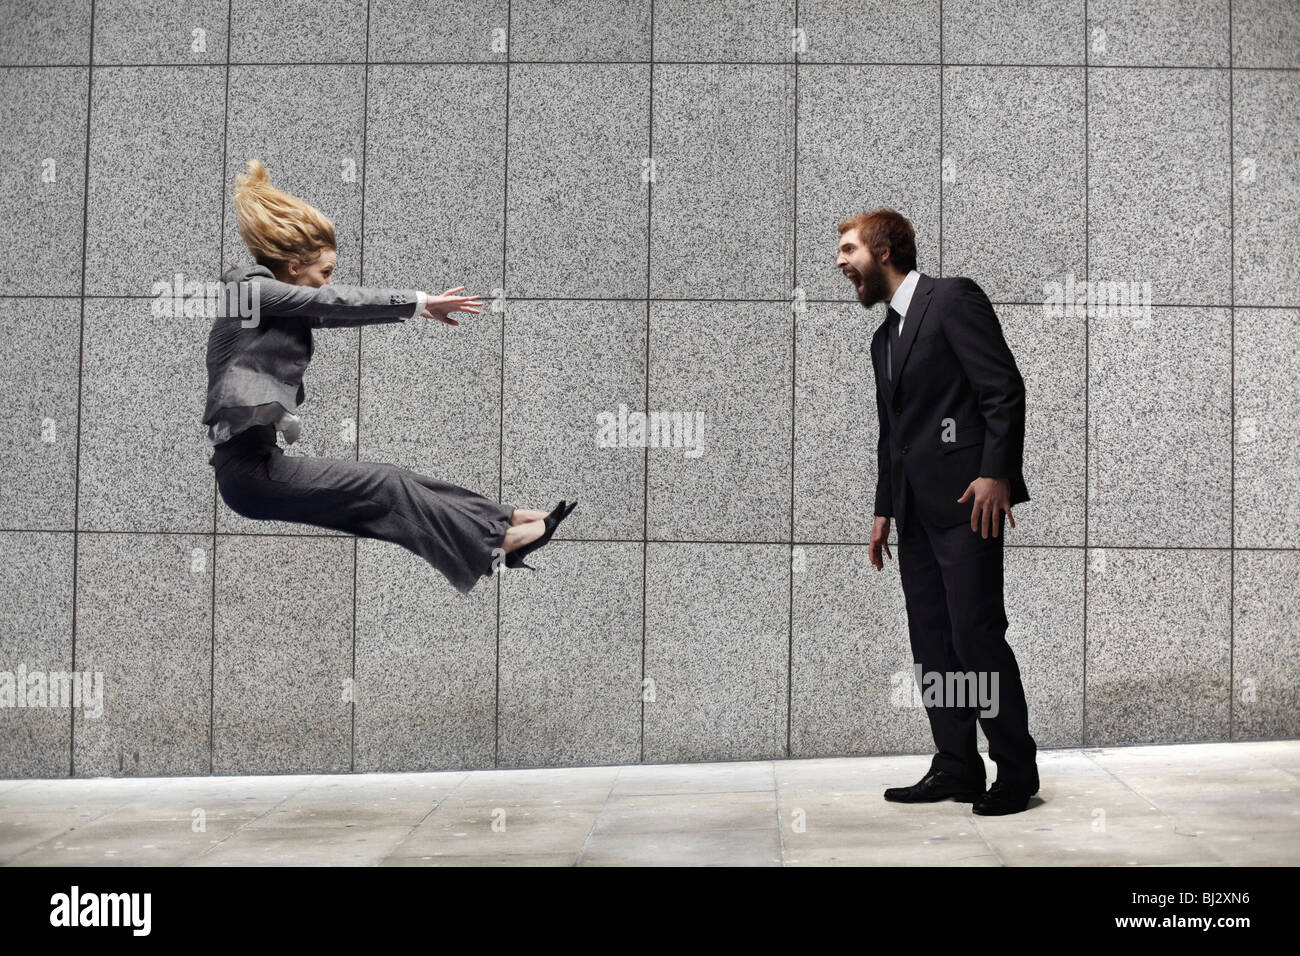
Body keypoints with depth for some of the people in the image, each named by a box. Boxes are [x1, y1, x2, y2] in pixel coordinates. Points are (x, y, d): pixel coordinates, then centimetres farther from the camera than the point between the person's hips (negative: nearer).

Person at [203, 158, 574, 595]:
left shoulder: (274, 298, 17)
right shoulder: (253, 289, -9)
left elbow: (340, 313, 17)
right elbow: (340, 302, -11)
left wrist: (418, 307, 12)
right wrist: (418, 301, -4)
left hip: (257, 458, 9)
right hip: (250, 466, -9)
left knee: (392, 480, 4)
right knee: (387, 489, -6)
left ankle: (506, 518, 5)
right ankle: (495, 541, 2)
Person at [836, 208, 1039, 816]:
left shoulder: (953, 298, -3)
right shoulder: (884, 337, 23)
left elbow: (1005, 390, -11)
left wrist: (995, 473, -19)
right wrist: (884, 510, 19)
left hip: (965, 500, -9)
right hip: (916, 511, 9)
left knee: (976, 634, -10)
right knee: (931, 643, 7)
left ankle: (1016, 771, 1)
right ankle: (956, 768, 13)